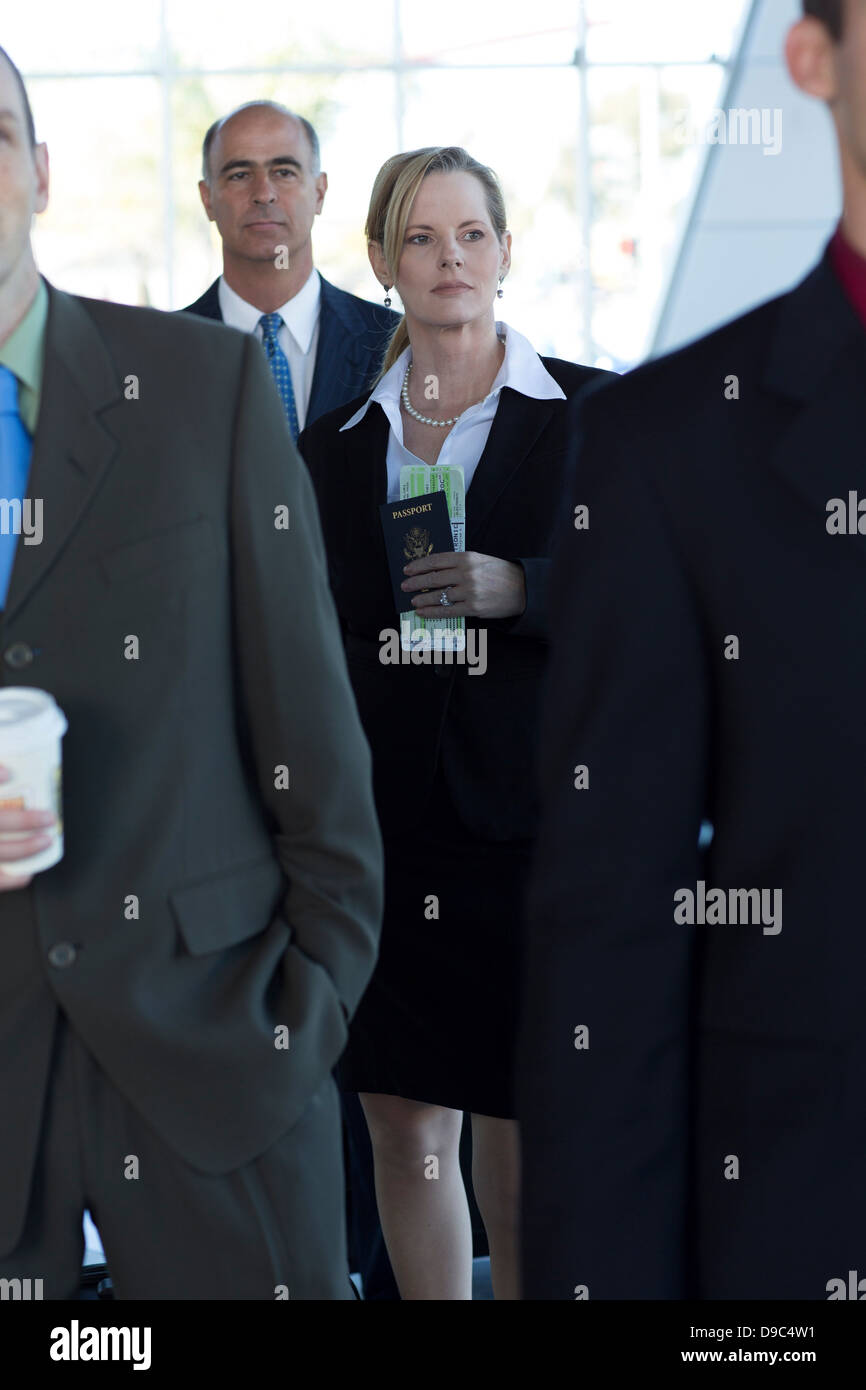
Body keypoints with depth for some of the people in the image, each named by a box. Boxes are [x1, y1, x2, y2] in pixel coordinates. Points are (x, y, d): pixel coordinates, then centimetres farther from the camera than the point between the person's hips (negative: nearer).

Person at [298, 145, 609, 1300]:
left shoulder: (590, 413, 2)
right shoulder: (336, 444, 12)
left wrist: (516, 588, -17)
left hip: (526, 814, -3)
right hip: (381, 819, 3)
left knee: (524, 1159, -2)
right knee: (404, 1133, 7)